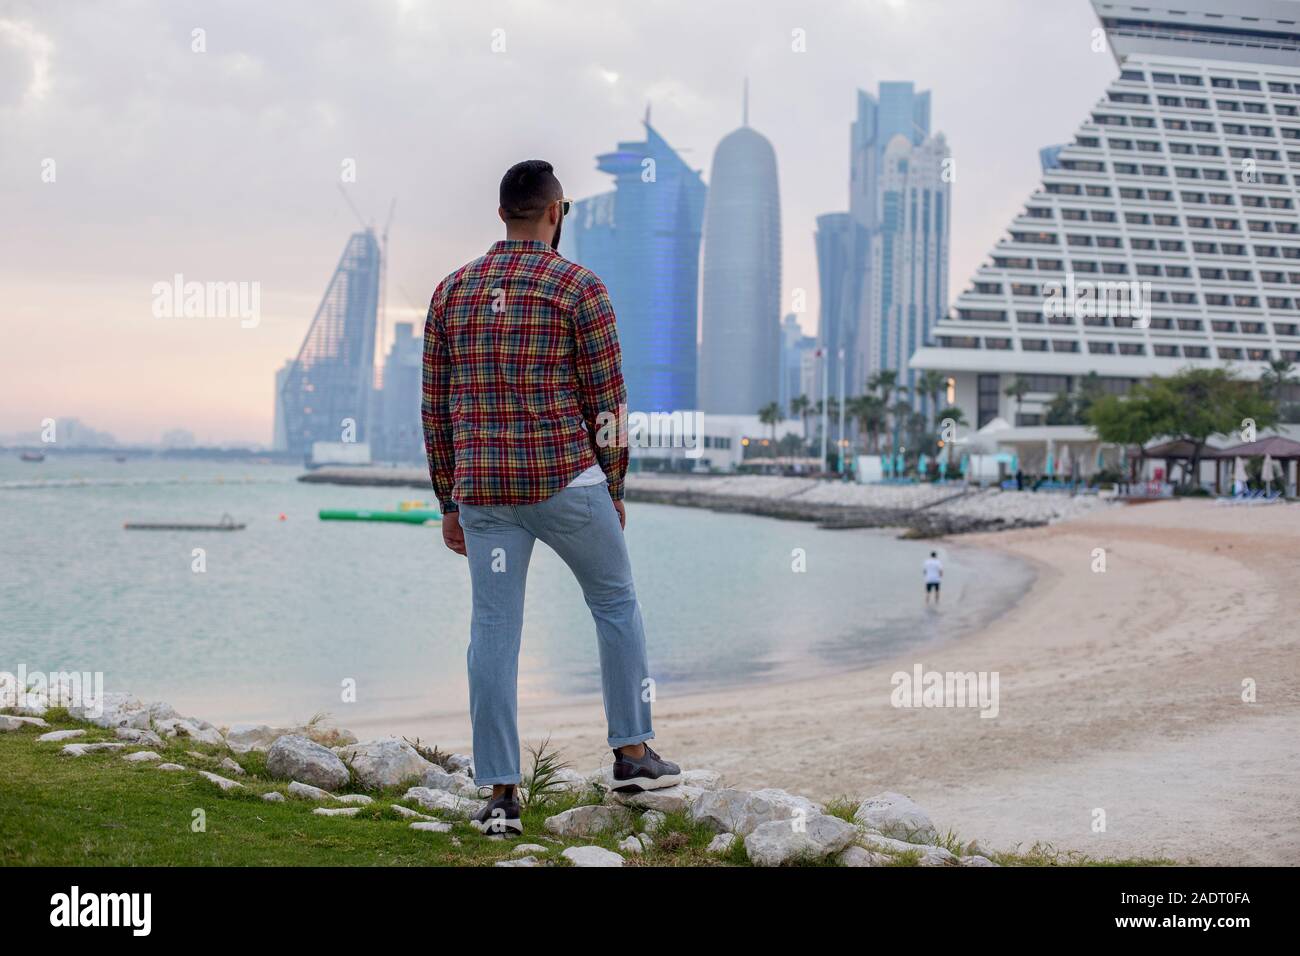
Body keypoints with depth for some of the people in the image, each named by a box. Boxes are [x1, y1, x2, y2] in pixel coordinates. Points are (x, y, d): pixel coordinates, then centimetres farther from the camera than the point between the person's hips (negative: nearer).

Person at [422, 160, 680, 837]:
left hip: (482, 490, 4)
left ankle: (500, 793, 3)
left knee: (493, 633, 4)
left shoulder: (452, 291, 9)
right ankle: (632, 751, 19)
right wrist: (613, 490, 8)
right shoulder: (580, 288, -5)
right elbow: (607, 403, -5)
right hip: (565, 483, -3)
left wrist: (450, 504, 17)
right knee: (616, 603, 17)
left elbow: (436, 409, 10)